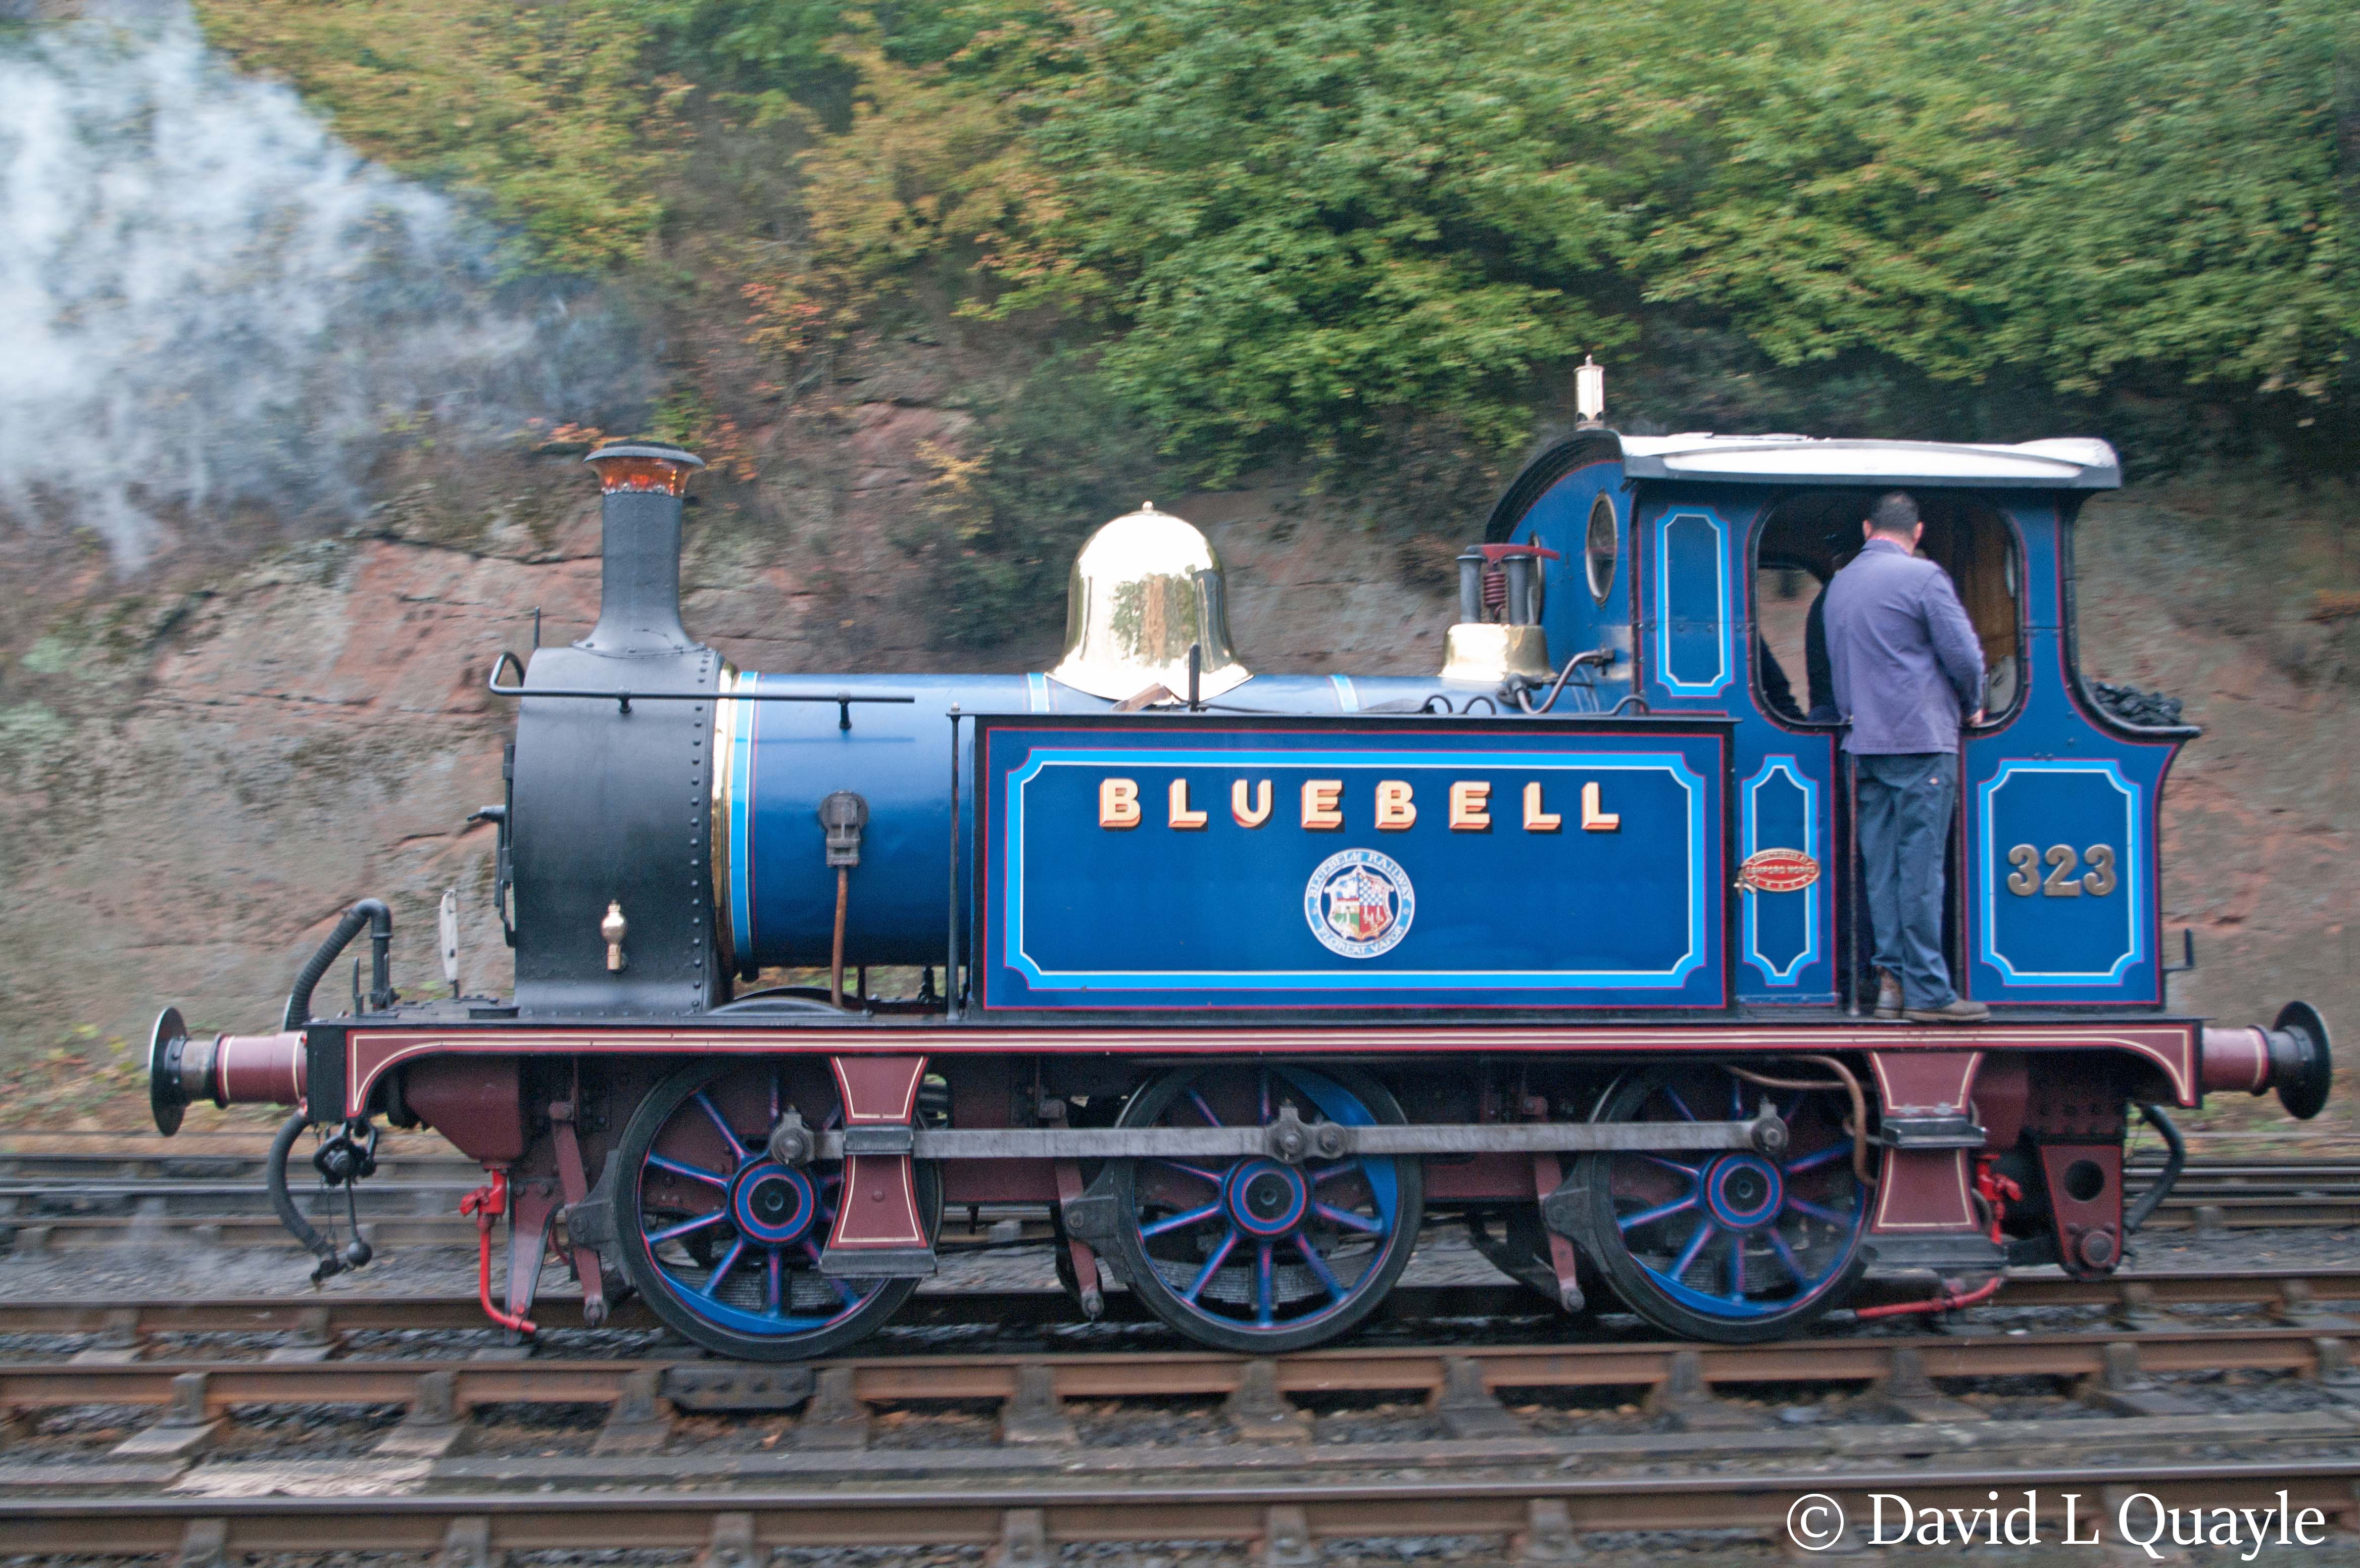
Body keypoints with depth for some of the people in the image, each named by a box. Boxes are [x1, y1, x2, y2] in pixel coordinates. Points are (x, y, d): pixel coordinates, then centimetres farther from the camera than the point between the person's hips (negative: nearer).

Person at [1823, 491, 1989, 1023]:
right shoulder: (1923, 576, -7)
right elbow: (1963, 653, -8)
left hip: (1865, 742, 6)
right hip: (1921, 739, -6)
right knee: (1920, 865, -6)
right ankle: (1927, 991, -5)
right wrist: (1972, 705, 10)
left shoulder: (1840, 584, 13)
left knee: (1881, 865, 8)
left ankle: (1891, 980, 9)